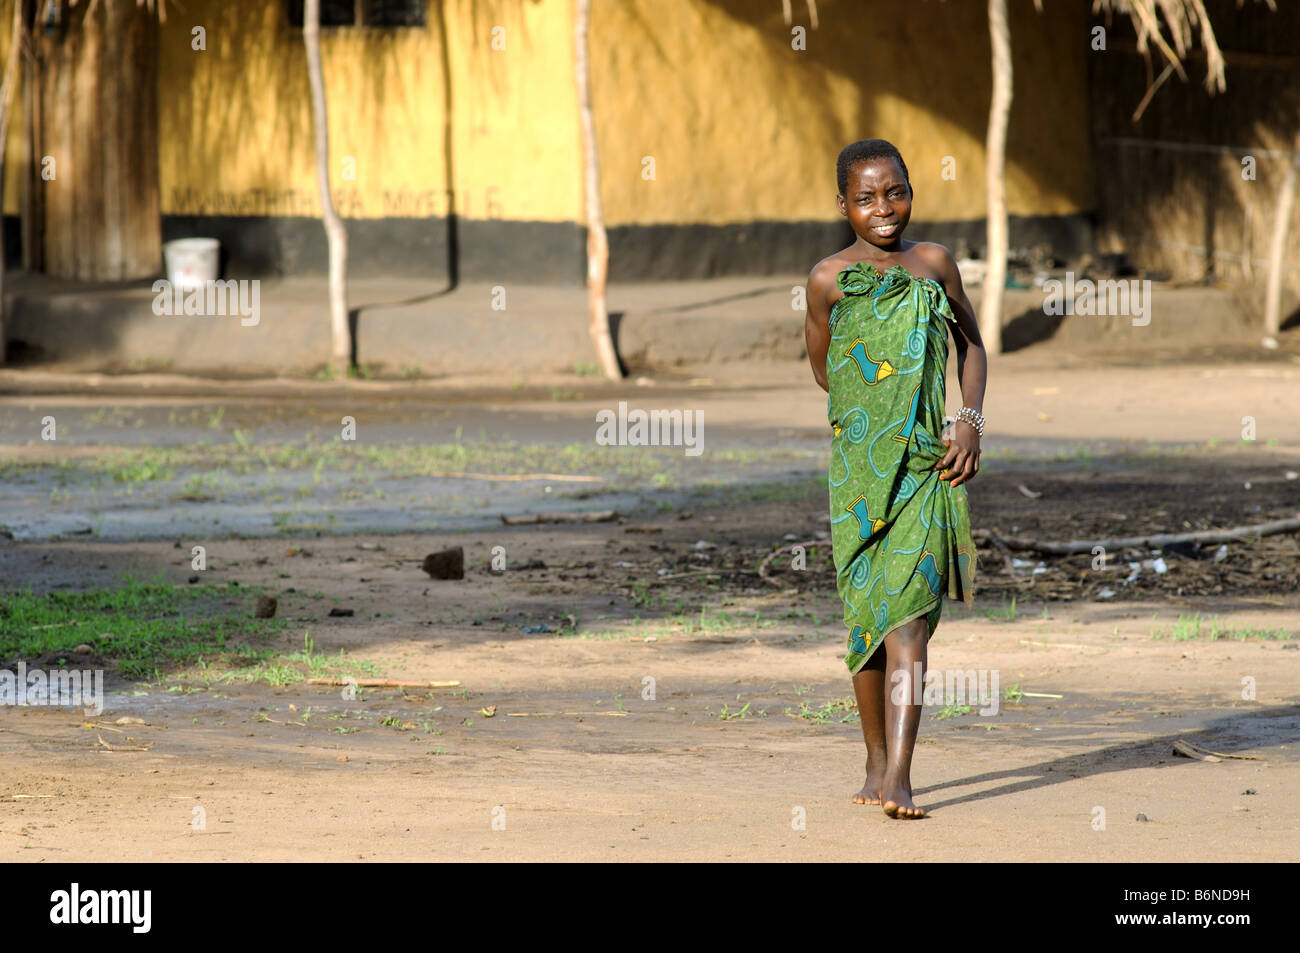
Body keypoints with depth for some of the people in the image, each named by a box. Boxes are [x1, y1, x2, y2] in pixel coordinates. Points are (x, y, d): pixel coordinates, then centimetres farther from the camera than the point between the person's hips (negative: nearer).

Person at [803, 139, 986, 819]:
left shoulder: (934, 265, 4)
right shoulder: (829, 280, 0)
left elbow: (971, 344, 17)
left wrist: (970, 420, 4)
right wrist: (869, 418, 11)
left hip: (928, 465, 0)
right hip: (859, 468, 0)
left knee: (907, 613, -12)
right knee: (865, 613, 8)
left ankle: (898, 776, -18)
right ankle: (876, 761, 24)